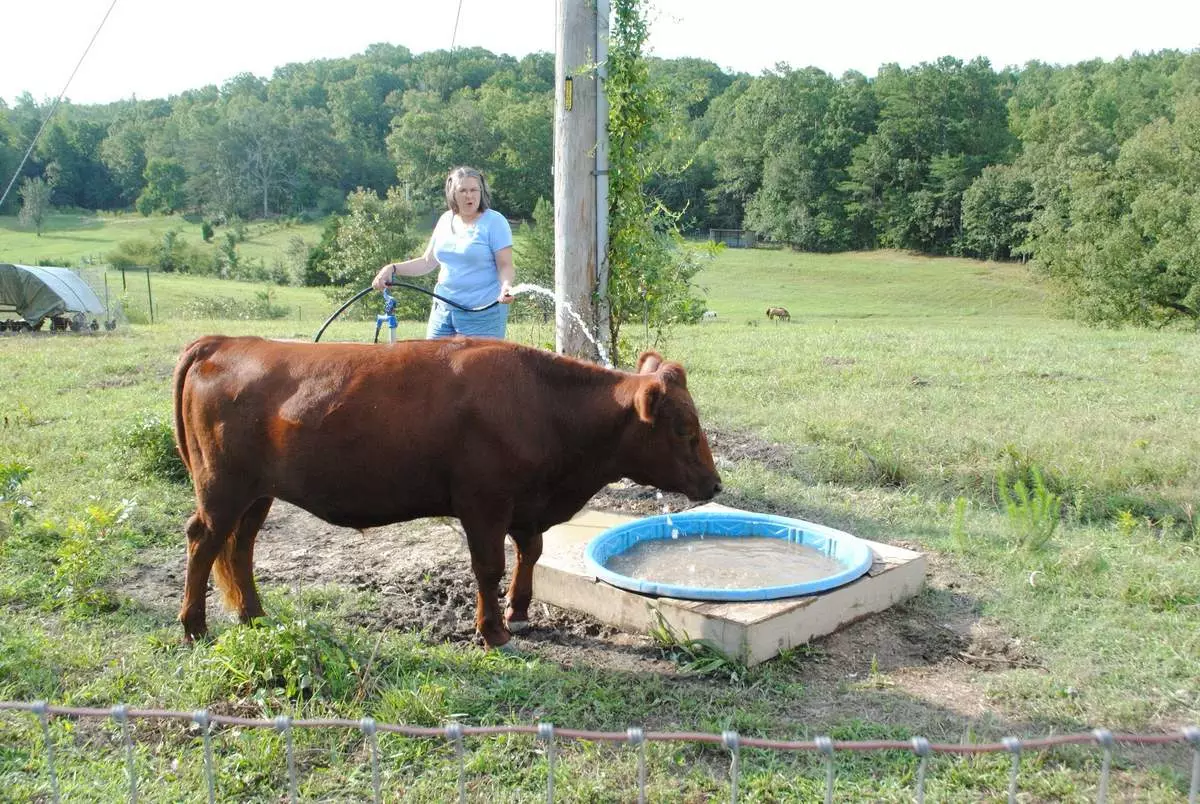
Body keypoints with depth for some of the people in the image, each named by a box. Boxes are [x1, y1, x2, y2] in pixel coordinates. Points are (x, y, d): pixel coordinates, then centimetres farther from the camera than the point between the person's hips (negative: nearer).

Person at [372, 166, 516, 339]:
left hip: (483, 312, -6)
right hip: (443, 309, 6)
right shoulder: (446, 220, 11)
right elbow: (427, 261, 18)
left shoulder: (495, 221, -6)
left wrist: (506, 286, -31)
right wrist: (392, 268, 5)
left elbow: (506, 266, -10)